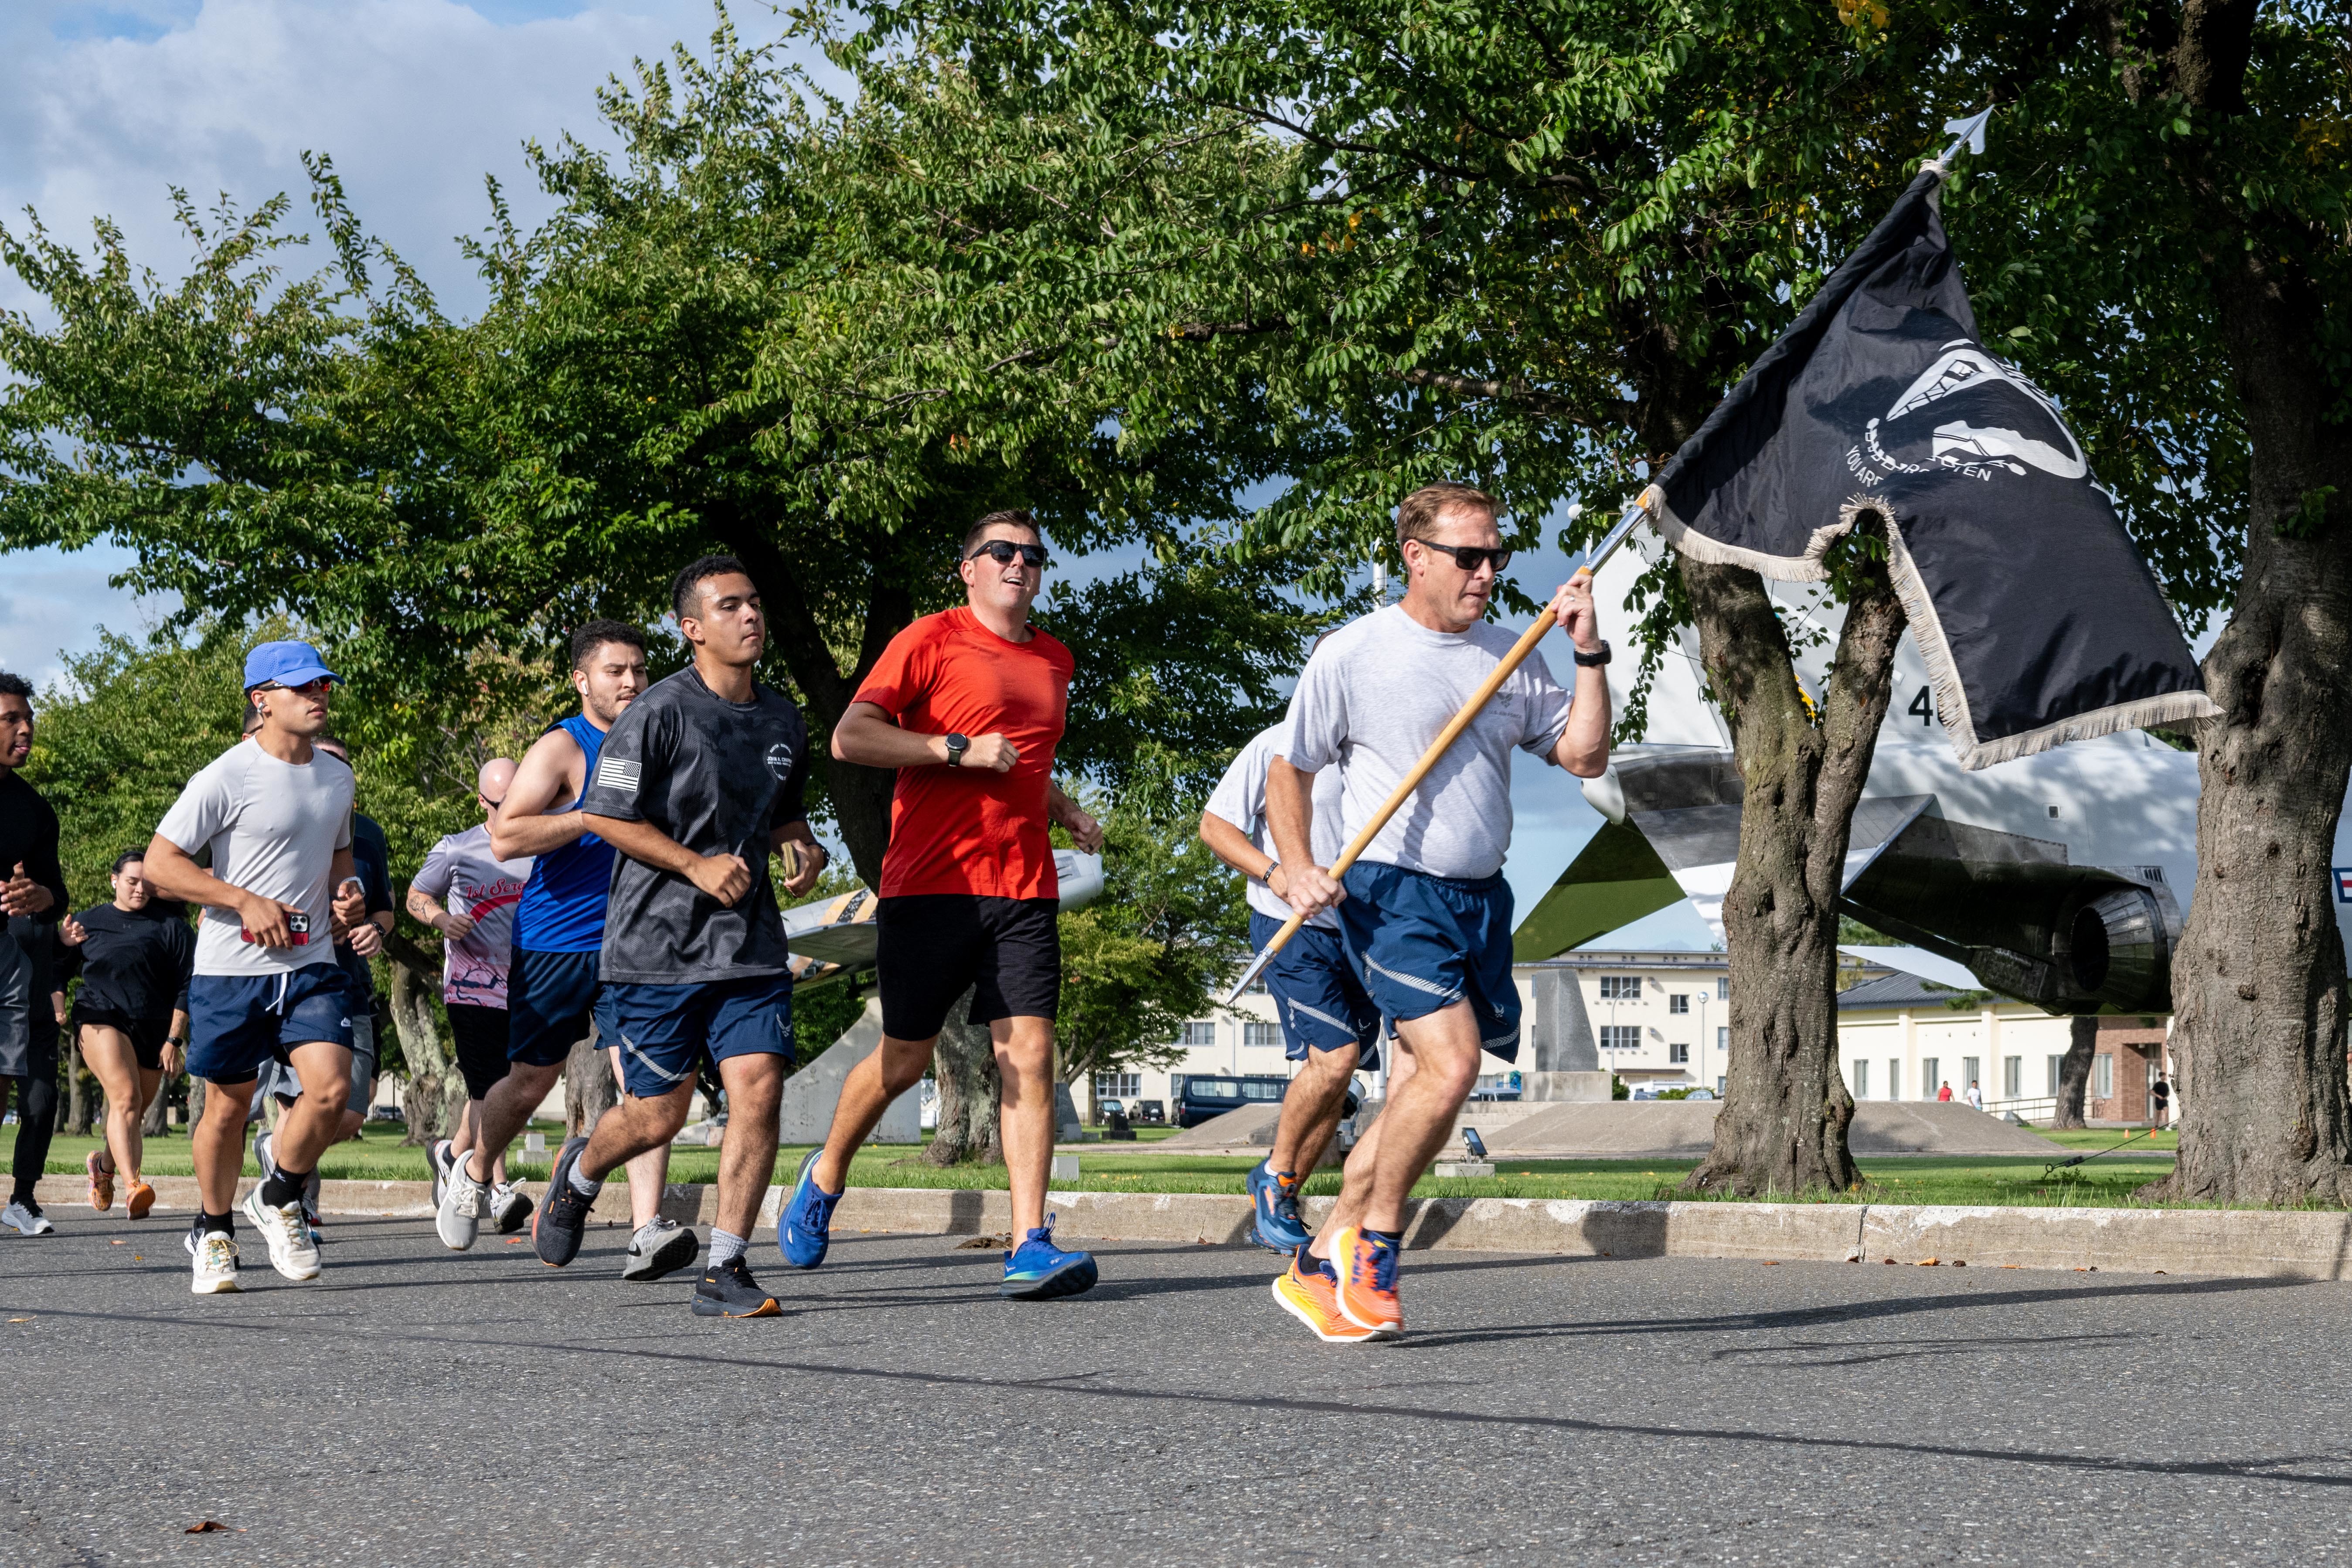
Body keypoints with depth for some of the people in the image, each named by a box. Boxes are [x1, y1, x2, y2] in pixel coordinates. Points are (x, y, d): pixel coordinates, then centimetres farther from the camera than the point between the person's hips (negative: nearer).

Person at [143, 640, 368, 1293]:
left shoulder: (337, 777, 11)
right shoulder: (227, 778, -9)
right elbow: (160, 863, -9)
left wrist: (347, 896, 6)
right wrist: (247, 902, -16)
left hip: (313, 964, 4)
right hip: (231, 969, -4)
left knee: (331, 1088, -13)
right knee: (228, 1105, 5)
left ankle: (279, 1200, 12)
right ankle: (214, 1231, 27)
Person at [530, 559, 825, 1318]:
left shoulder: (784, 721, 10)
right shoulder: (659, 714, -10)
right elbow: (601, 814, -8)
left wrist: (801, 845, 4)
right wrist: (697, 865, -16)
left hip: (751, 944, 5)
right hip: (657, 945, -5)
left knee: (759, 1087, -11)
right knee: (658, 1116, 3)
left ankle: (725, 1271, -3)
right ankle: (580, 1171, 39)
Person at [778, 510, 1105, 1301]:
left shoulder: (1054, 659, 19)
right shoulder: (930, 641, -2)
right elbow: (850, 738, -11)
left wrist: (1065, 811, 17)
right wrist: (958, 749, -17)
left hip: (1025, 888, 5)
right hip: (930, 882, -4)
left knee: (1029, 1054, -8)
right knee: (905, 1059, 4)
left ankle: (1030, 1246, -12)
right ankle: (825, 1177, 31)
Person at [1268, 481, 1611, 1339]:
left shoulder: (1511, 656, 11)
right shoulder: (1352, 654, -3)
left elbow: (1585, 757, 8)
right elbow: (1288, 768, 5)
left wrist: (1589, 655, -2)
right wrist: (1298, 869, -9)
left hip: (1481, 897, 6)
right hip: (1390, 892, -6)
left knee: (1426, 1088, 5)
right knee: (1451, 1064, -21)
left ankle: (1323, 1261, 15)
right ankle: (1373, 1246, -4)